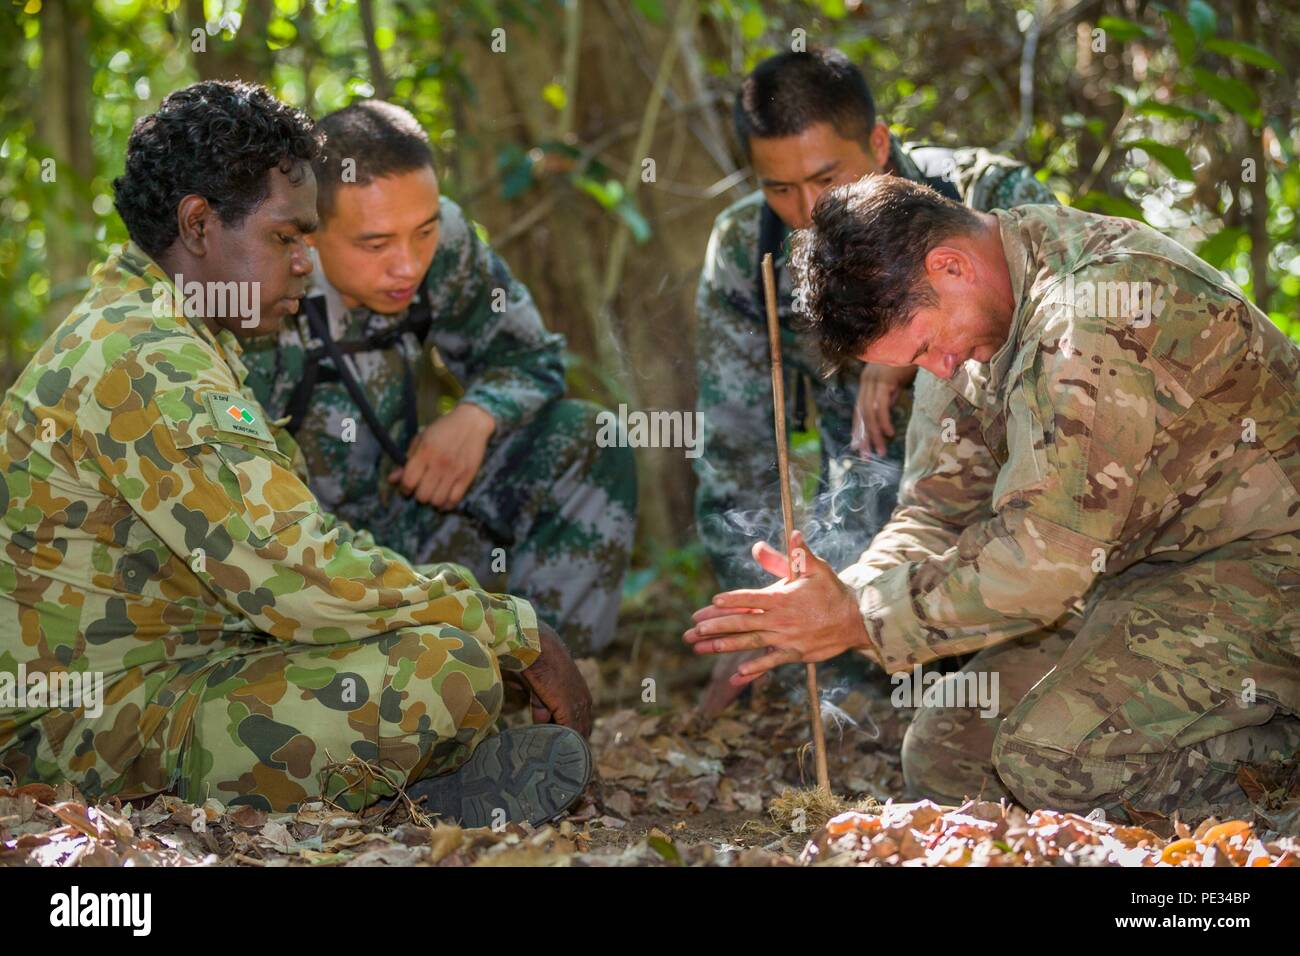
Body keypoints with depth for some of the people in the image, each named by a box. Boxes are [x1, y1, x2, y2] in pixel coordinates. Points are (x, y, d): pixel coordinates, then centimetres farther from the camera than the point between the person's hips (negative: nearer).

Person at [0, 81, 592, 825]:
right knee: (448, 666, -28)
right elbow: (301, 578, -27)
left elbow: (271, 552, 15)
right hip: (104, 719, -11)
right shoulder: (147, 363, -20)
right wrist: (520, 635, -17)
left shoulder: (137, 330, 15)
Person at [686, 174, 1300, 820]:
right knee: (944, 756, 2)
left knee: (1050, 754, -27)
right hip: (1133, 572, 10)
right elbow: (941, 511, 4)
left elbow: (1045, 554, -30)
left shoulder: (1101, 304, -28)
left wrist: (862, 620, -23)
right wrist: (846, 592, -17)